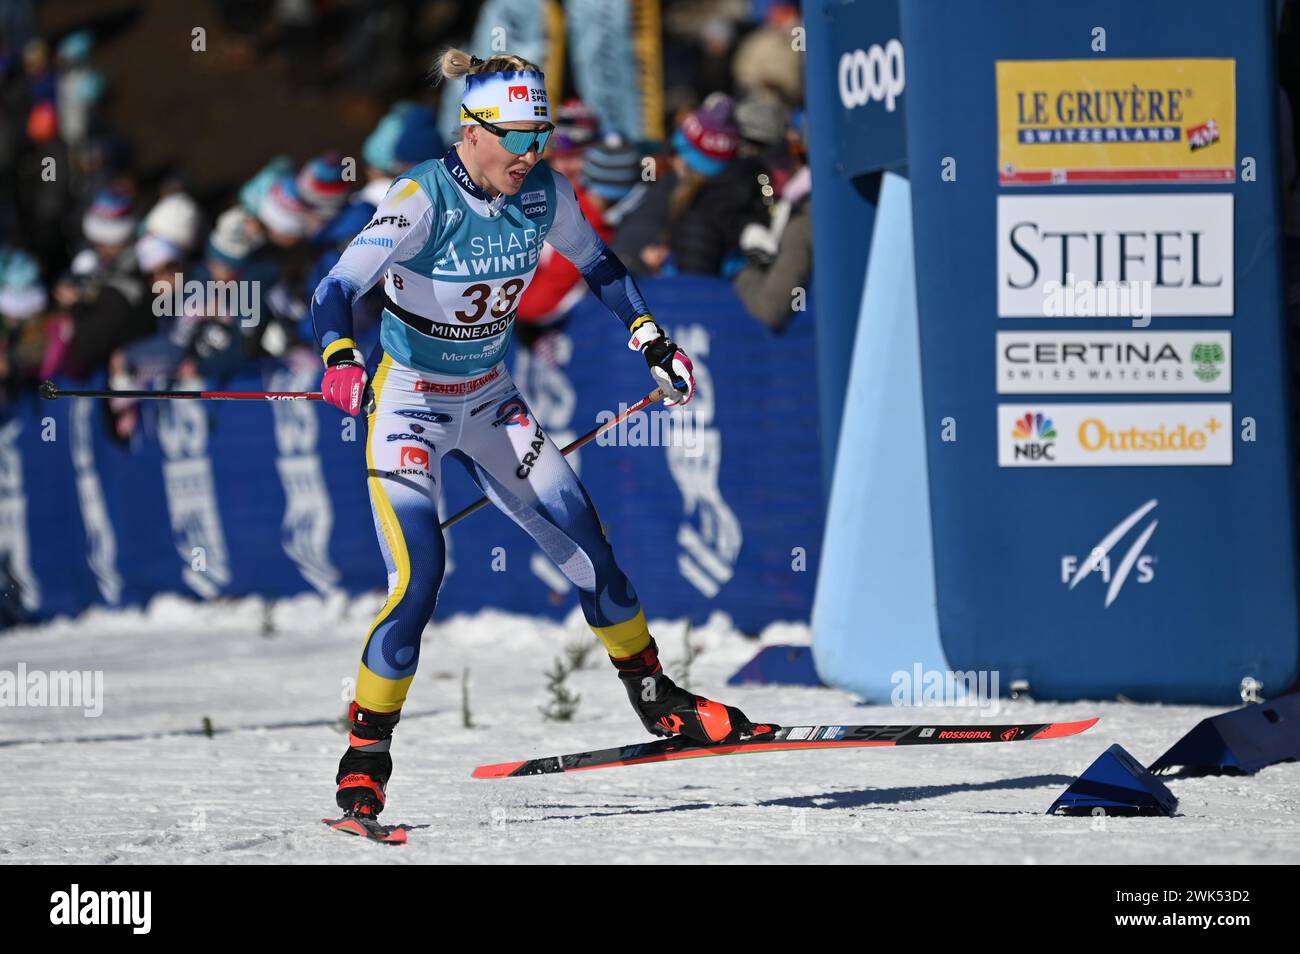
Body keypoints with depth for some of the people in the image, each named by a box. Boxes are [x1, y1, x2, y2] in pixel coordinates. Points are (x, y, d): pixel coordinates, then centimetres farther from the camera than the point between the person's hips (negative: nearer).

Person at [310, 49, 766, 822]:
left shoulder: (542, 192, -10)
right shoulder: (422, 200, -25)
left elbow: (595, 260, 11)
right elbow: (337, 291, -33)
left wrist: (652, 339, 6)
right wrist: (340, 360, -52)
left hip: (490, 401, 5)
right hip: (409, 405, -5)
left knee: (583, 537, 2)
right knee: (419, 577, -19)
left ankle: (656, 698, 23)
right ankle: (366, 757, -6)